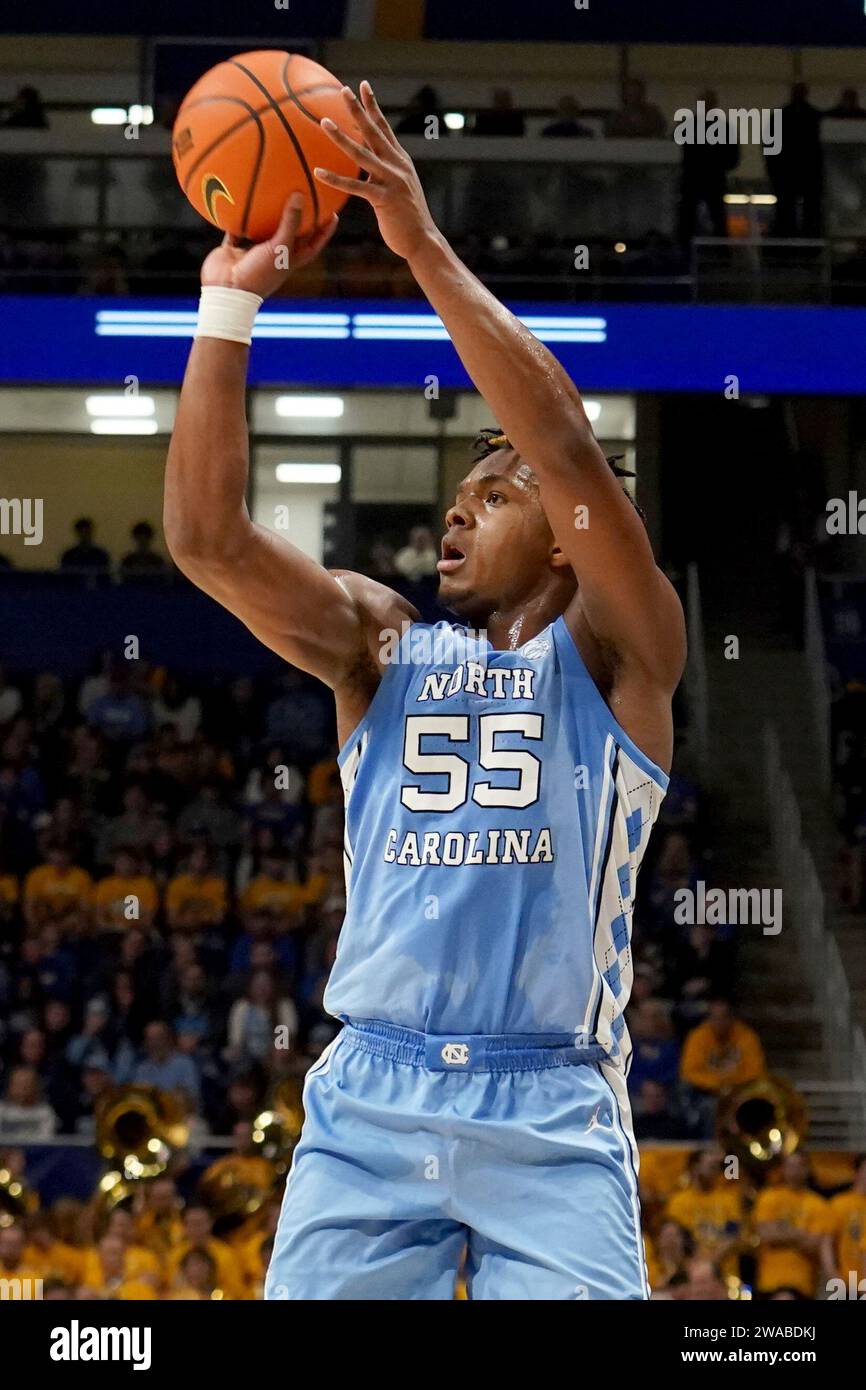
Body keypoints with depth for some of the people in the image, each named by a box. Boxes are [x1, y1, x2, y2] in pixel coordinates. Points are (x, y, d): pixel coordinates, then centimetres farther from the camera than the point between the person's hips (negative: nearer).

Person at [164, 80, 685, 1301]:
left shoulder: (613, 650, 5)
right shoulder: (380, 640, 14)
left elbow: (572, 456, -12)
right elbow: (204, 536, 1)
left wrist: (428, 251, -15)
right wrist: (231, 298, -5)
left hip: (552, 1115, -3)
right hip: (370, 1097, 3)